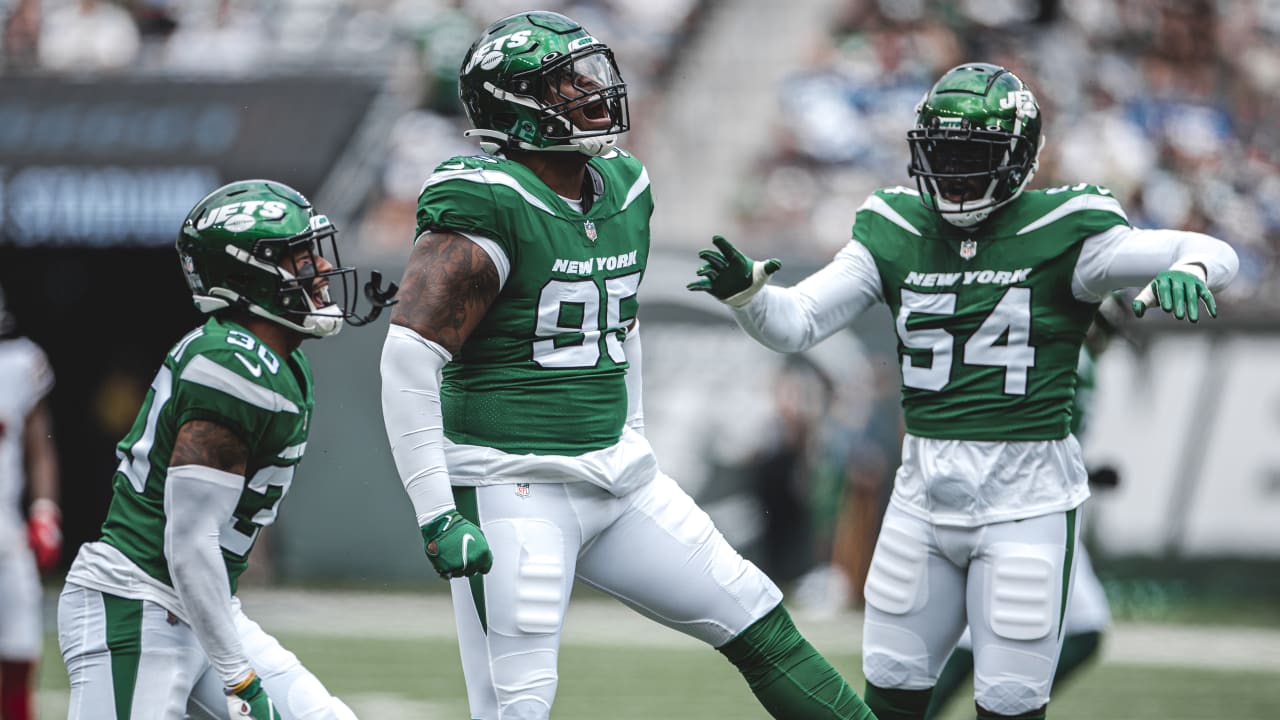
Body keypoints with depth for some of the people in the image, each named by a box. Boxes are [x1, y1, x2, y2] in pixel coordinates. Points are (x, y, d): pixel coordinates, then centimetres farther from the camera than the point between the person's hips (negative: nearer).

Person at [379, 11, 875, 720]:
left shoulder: (624, 192, 10)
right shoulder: (488, 211, -16)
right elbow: (409, 358, -22)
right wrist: (437, 514, -23)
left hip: (614, 475, 8)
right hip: (514, 488, -8)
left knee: (757, 622, 10)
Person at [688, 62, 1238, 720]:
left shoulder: (1059, 235, -8)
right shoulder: (897, 235, 5)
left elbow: (1213, 253, -9)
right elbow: (795, 324, 3)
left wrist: (1186, 270, -32)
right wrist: (743, 291, -17)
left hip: (1026, 499, -5)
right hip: (924, 493, 5)